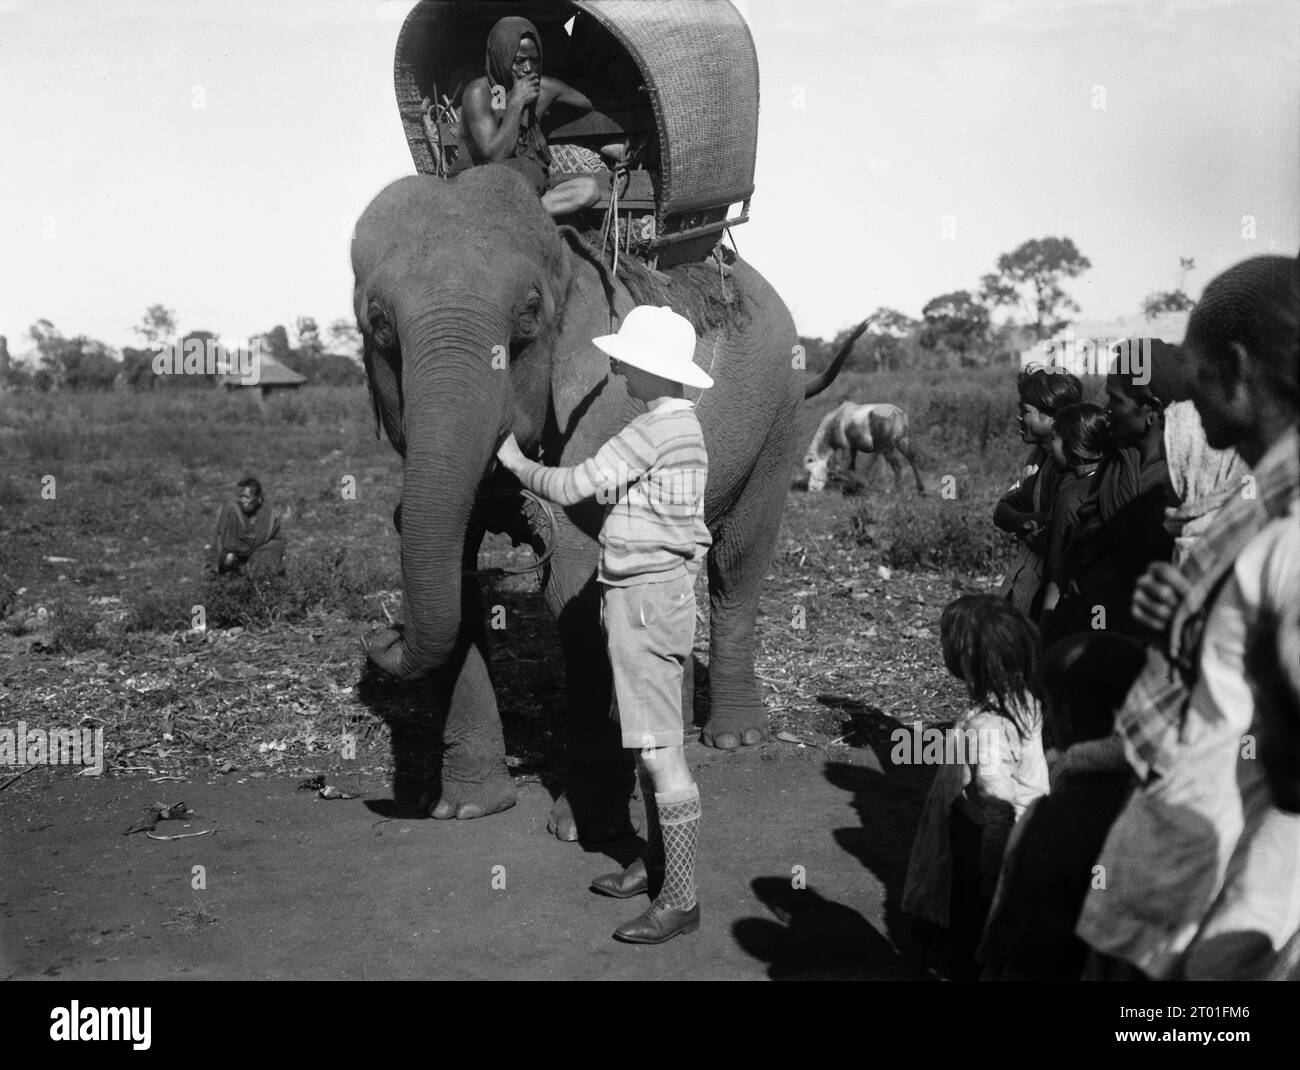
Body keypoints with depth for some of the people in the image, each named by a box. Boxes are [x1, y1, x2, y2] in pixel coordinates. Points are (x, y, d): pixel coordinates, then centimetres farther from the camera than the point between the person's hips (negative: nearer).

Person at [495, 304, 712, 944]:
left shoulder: (654, 429, -17)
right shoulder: (682, 425, 13)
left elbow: (573, 488, -15)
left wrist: (517, 463, 1)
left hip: (645, 597, -10)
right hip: (657, 592, 10)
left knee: (659, 748, -7)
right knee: (649, 740, 17)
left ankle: (680, 898, -2)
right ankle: (657, 863, 30)